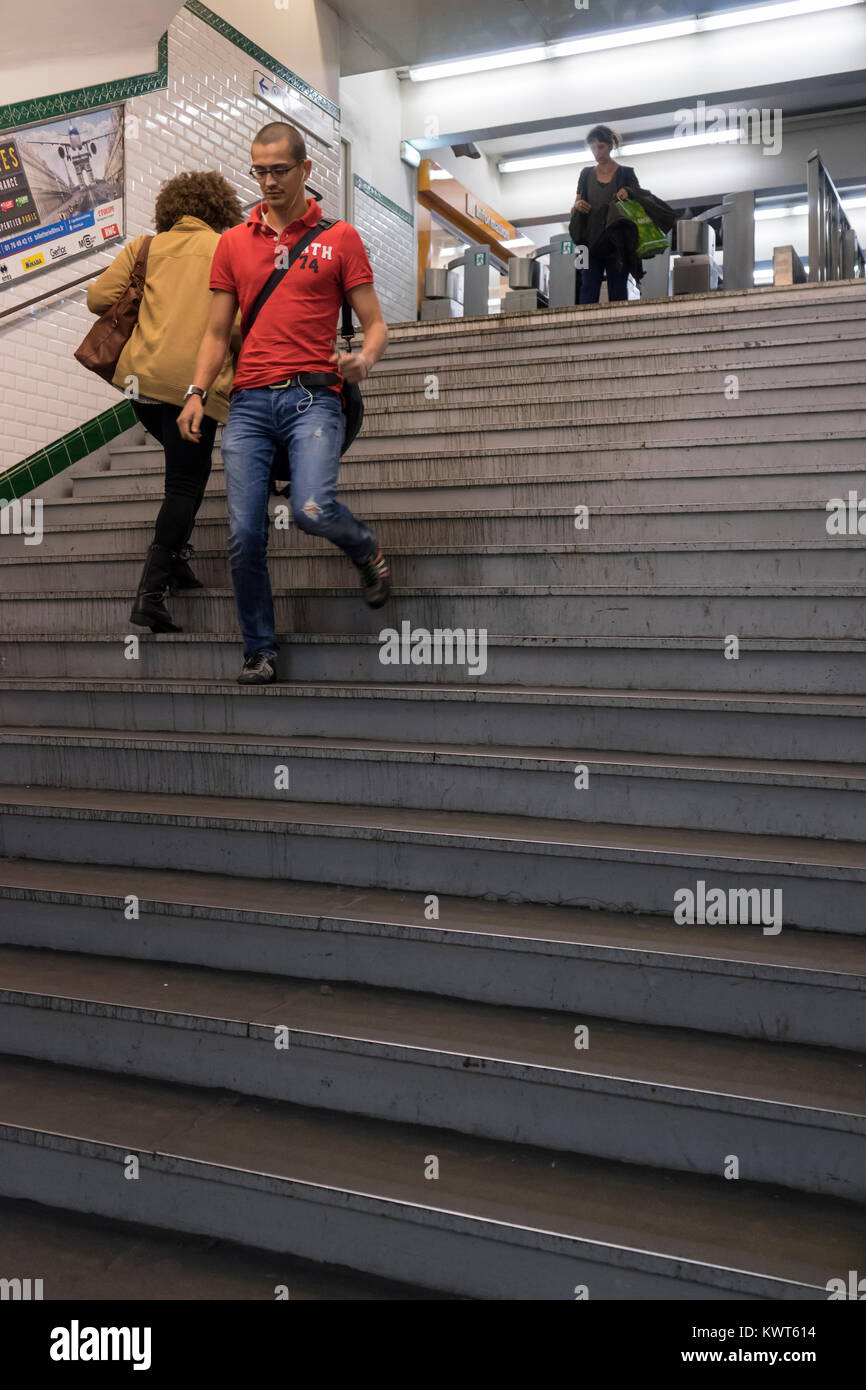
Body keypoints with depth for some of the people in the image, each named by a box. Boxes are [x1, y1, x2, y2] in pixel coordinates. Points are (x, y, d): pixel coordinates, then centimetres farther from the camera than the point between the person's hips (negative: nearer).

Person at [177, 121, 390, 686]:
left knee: (313, 510, -26)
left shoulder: (339, 237, 8)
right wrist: (197, 392, 2)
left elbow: (375, 324, 6)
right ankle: (260, 652, 11)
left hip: (313, 396, -3)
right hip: (249, 403, 3)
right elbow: (218, 331, 17)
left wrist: (364, 359, -17)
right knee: (245, 535, -3)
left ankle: (366, 546, 10)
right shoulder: (234, 242, 16)